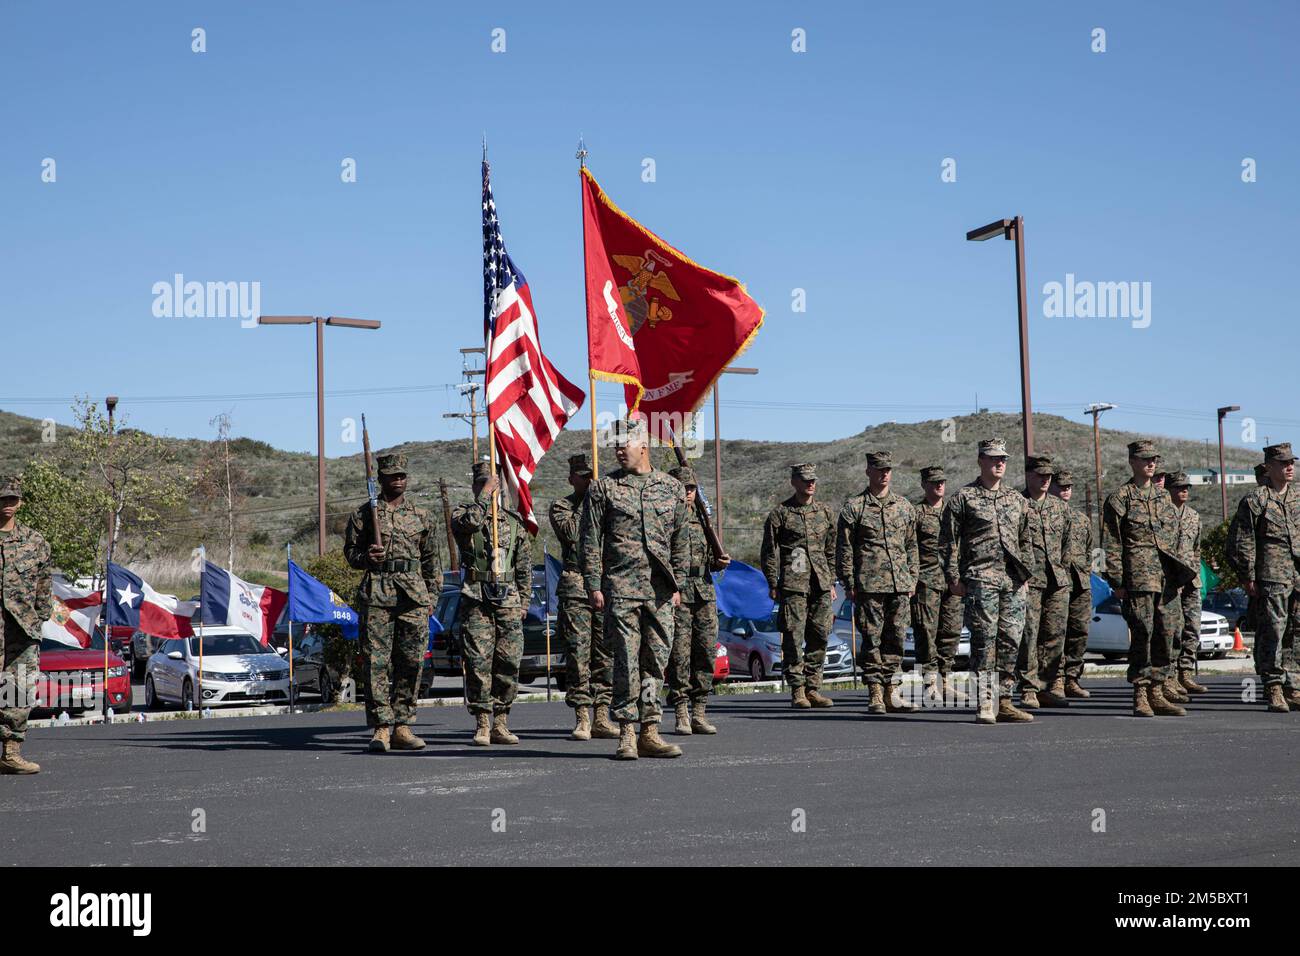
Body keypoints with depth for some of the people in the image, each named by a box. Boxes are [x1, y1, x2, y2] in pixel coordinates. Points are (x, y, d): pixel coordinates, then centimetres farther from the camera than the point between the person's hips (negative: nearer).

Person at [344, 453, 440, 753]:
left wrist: (431, 596, 11)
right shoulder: (364, 513, 7)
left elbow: (431, 558, 17)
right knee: (377, 662, -6)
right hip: (376, 595, -2)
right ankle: (381, 728, -4)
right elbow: (350, 551, 11)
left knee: (411, 661, 1)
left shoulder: (421, 516, 14)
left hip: (414, 596, 3)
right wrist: (366, 557, -11)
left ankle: (402, 726, 8)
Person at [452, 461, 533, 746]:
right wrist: (485, 495, -14)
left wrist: (524, 601, 9)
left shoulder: (514, 521, 14)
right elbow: (470, 522, -22)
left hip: (508, 601, 3)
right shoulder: (462, 514, 6)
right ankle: (482, 725, -2)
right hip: (476, 600, -3)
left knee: (509, 663, 1)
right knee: (478, 663, -7)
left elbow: (525, 565, 16)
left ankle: (500, 724, 9)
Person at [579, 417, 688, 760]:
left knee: (656, 660, 4)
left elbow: (680, 542, 15)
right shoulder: (603, 488, 4)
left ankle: (649, 733, 11)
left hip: (661, 591, 3)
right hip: (621, 587, -3)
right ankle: (627, 734, 0)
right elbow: (590, 541, 1)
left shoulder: (671, 488, 12)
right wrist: (594, 586, -6)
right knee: (626, 661, -5)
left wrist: (678, 585, 9)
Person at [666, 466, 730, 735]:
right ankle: (682, 713, 1)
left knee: (706, 651, 3)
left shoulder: (702, 518, 17)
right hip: (676, 593, -5)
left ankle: (699, 713, 9)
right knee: (680, 653, -6)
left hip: (705, 594, 5)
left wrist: (719, 562, 2)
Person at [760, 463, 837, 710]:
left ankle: (813, 688, 13)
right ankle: (797, 691, -1)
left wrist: (831, 582, 16)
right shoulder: (780, 513, 1)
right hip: (792, 583, -4)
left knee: (820, 637, 4)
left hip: (821, 585, 4)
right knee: (793, 638, -6)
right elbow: (769, 552, 1)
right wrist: (773, 584, -5)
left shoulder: (825, 512, 14)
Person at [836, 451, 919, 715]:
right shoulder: (853, 507, 2)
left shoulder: (904, 506, 15)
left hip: (900, 585, 4)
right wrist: (849, 583, -5)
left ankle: (892, 693, 10)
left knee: (896, 639, 4)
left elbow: (911, 546, 19)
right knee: (872, 640, -3)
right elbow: (844, 549, 1)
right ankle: (876, 695, 2)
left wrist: (912, 579, 12)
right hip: (869, 585, -4)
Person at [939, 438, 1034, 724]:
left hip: (1014, 582, 5)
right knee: (985, 641, -9)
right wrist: (954, 577, -5)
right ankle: (985, 704, -9)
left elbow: (1025, 541, 23)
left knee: (1010, 641, 4)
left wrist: (1026, 575, 16)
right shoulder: (963, 498, 3)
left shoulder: (1017, 499, 19)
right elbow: (949, 542, 0)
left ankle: (1003, 701, 11)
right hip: (981, 579, -5)